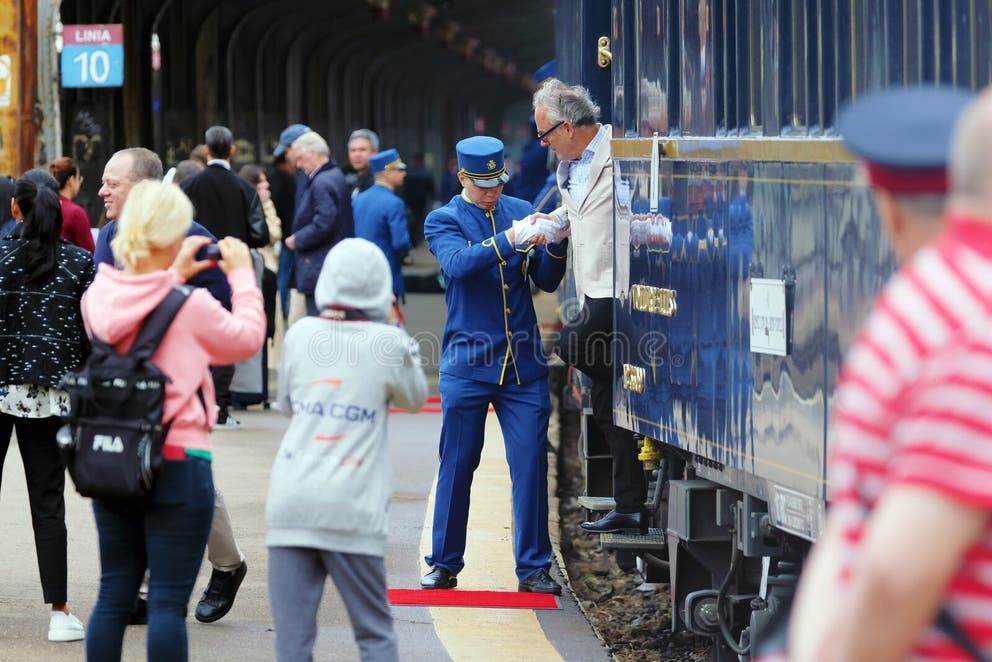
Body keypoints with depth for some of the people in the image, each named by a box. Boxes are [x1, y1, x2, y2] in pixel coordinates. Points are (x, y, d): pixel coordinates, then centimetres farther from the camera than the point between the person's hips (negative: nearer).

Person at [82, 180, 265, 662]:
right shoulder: (192, 306, -14)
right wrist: (242, 275, 12)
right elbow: (247, 339, 2)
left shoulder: (98, 296, -1)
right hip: (177, 462, -5)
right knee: (168, 600, -2)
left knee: (114, 594, 13)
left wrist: (172, 276, 21)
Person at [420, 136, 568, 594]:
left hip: (523, 366, 2)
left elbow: (547, 281, 9)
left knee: (531, 464, -1)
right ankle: (444, 564, 16)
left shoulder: (521, 212, 12)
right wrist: (509, 240, -30)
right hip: (467, 365, -2)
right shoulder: (443, 221, 3)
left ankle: (532, 568, 6)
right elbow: (458, 264, -18)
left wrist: (556, 244, -10)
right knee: (457, 465, 3)